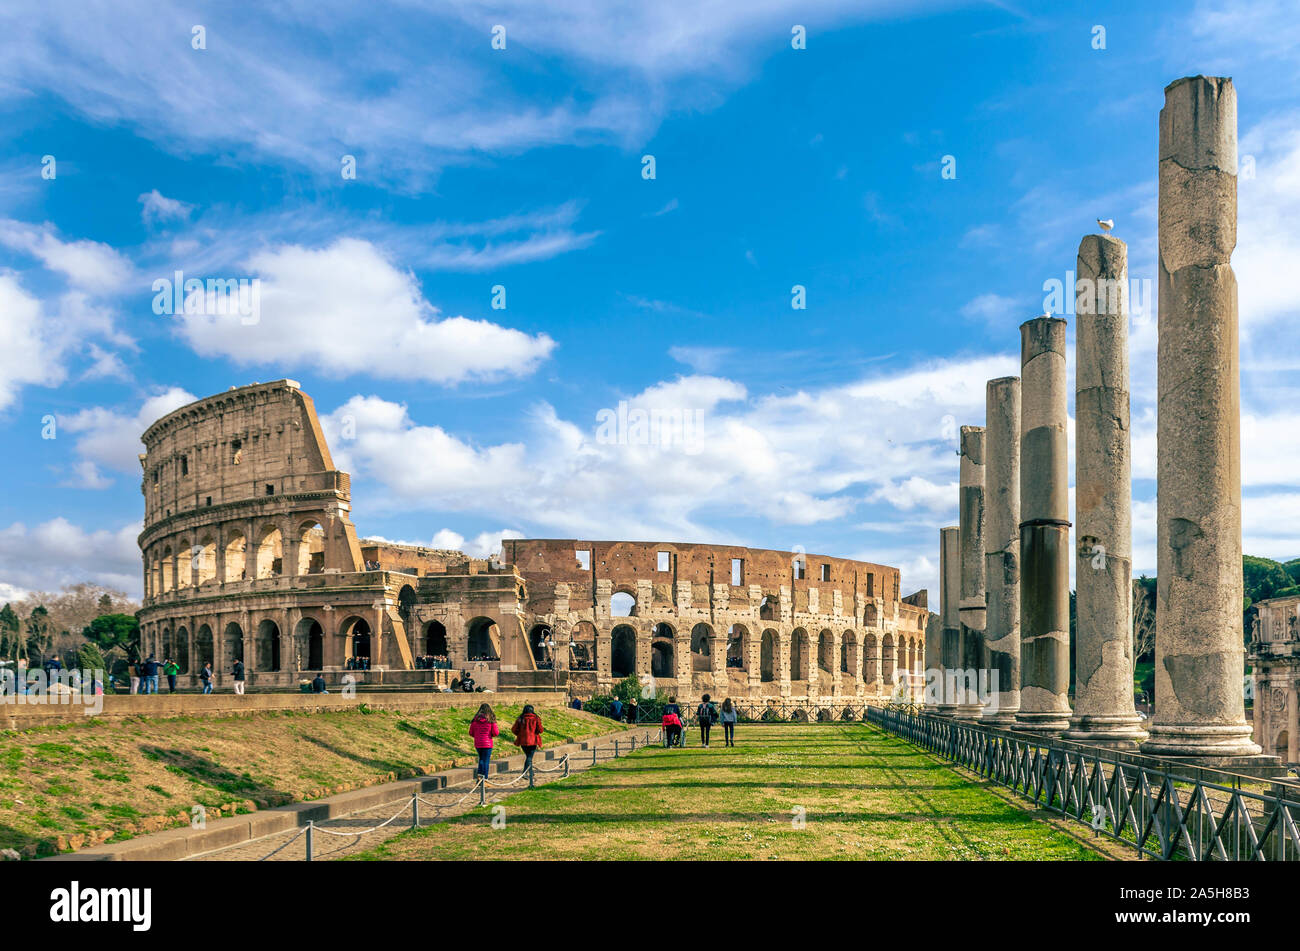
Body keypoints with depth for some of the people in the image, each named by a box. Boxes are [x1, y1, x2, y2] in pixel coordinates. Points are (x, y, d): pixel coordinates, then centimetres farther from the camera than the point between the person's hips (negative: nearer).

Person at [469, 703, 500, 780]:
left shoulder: (475, 720, 0)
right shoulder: (491, 720, -8)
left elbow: (471, 733, 3)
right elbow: (496, 733, -9)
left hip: (477, 744, 3)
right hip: (487, 744, -3)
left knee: (481, 759, 22)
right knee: (486, 761, 4)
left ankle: (479, 772, 6)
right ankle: (484, 780, 6)